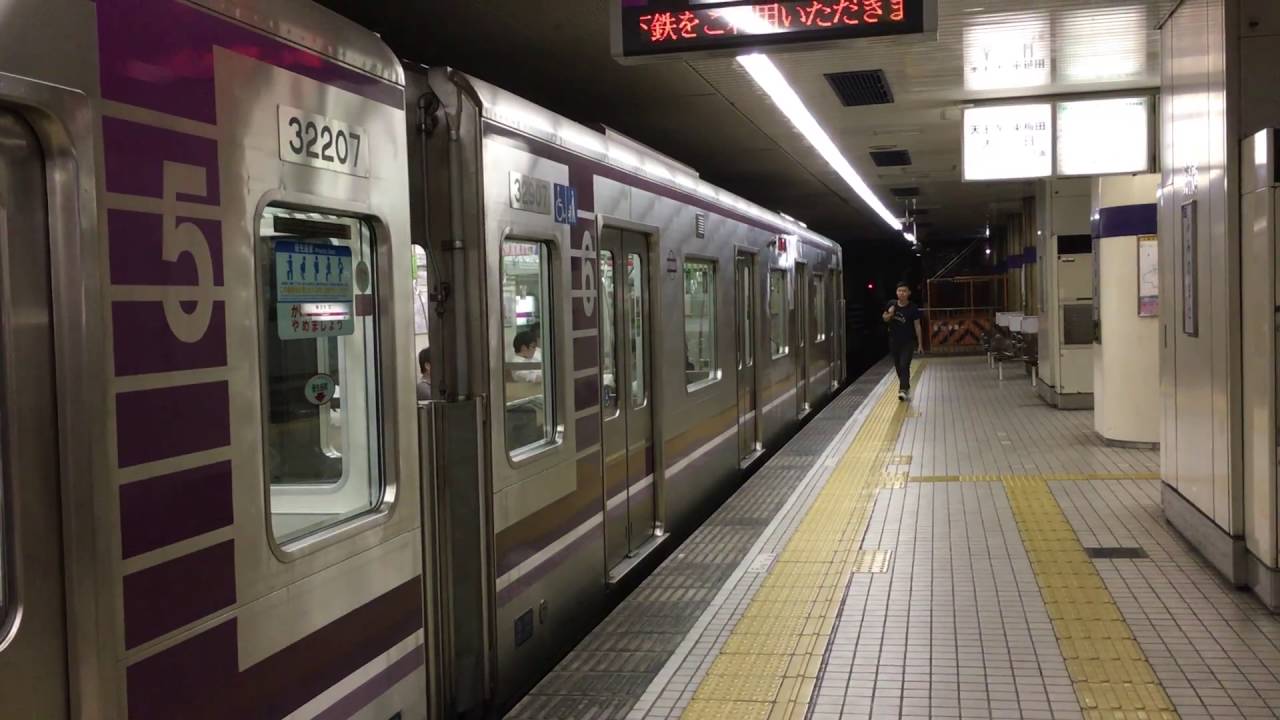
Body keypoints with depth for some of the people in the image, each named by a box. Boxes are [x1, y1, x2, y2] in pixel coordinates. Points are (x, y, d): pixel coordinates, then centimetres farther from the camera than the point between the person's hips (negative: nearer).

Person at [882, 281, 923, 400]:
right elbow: (885, 319, 11)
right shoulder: (891, 304, -4)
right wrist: (889, 314, -14)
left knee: (904, 365, -14)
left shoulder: (913, 308, -13)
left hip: (908, 341, -4)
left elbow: (917, 326, -8)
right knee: (898, 366, 14)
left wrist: (920, 344, -8)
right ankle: (906, 387, 33)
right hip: (894, 340, 4)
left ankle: (903, 390, -16)